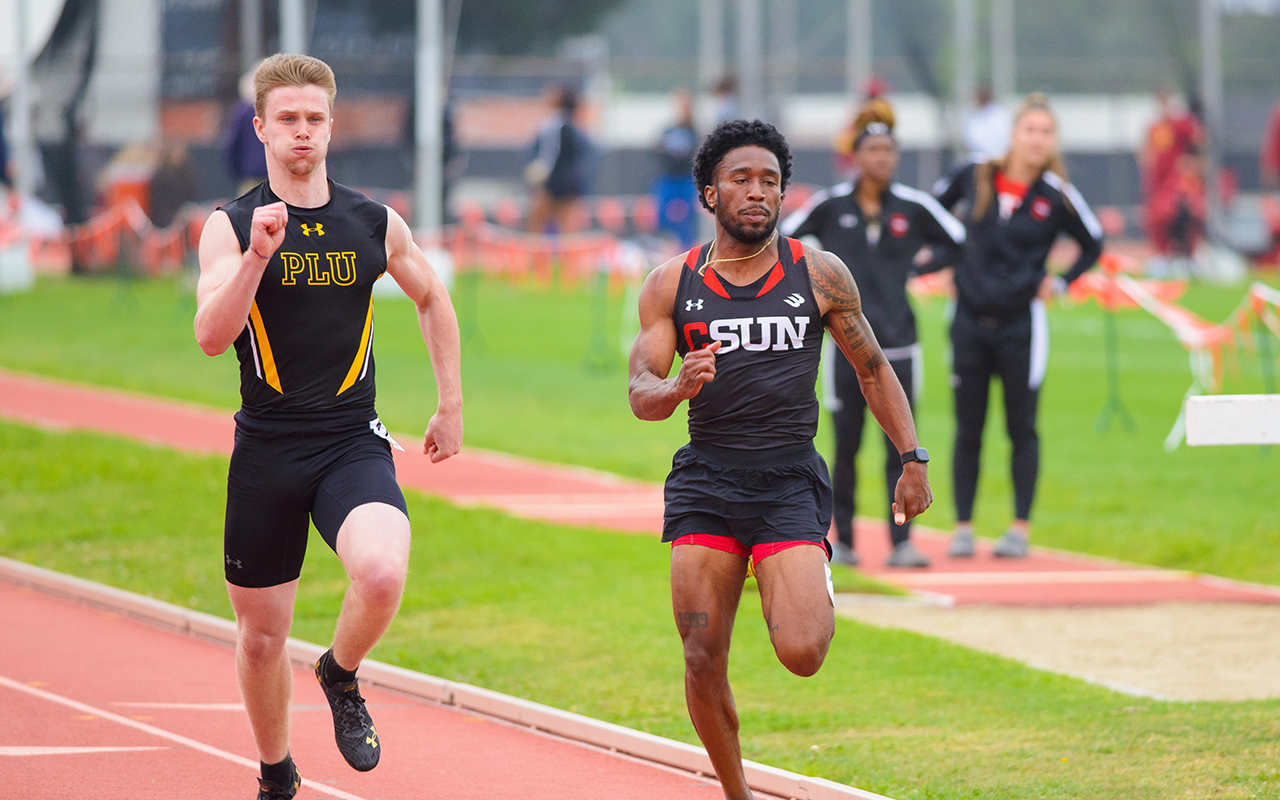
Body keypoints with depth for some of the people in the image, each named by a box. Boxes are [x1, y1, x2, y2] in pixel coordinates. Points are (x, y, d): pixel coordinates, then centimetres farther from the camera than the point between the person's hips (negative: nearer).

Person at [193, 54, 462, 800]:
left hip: (353, 444, 0)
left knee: (382, 571, -29)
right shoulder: (232, 227, -3)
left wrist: (452, 407, 20)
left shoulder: (375, 224, 3)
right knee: (261, 635, 9)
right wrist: (258, 255, -29)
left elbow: (433, 299, 21)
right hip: (266, 450, 0)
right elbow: (212, 336, -16)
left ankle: (342, 678, 3)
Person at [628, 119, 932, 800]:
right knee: (703, 662, -5)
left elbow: (872, 369, 14)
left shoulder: (820, 275, 4)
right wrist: (678, 388, -25)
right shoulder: (672, 284, 5)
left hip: (790, 480, -1)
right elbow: (640, 394, -1)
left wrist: (913, 458, 8)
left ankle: (815, 593, 20)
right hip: (706, 481, 1)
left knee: (801, 654, -17)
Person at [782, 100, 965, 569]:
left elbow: (959, 243, 12)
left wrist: (922, 264, 3)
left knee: (900, 447, -3)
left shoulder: (914, 207, 1)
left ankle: (901, 543, -1)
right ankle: (843, 540, 16)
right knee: (846, 448, 5)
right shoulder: (830, 207, -1)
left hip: (898, 345, 1)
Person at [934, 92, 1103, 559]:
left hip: (1021, 325, -2)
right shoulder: (974, 178, -1)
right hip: (969, 322, 2)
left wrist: (1060, 283, 1)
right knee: (967, 430, 5)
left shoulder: (1056, 196, -5)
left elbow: (1093, 245, 9)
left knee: (1022, 429, 3)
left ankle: (1020, 529, 9)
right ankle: (963, 529, 12)